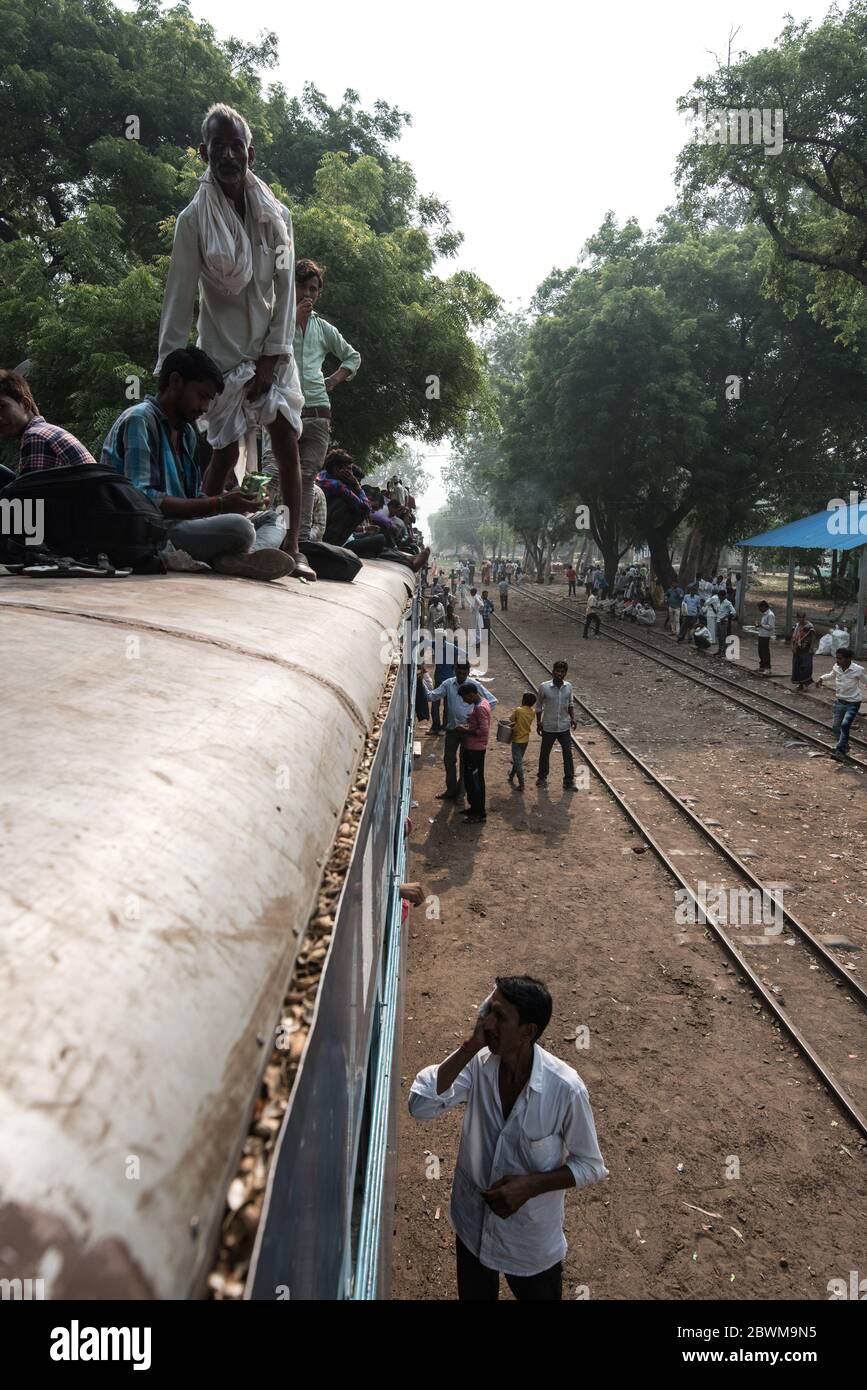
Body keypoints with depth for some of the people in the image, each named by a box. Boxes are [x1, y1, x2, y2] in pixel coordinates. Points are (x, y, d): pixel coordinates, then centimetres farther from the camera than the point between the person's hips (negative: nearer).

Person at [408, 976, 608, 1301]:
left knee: (538, 1294, 25)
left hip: (532, 1241, -3)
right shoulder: (477, 1064, -20)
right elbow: (420, 1106, -31)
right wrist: (469, 1046, -34)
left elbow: (589, 1166, -15)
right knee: (474, 1296, 28)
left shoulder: (565, 1089, -29)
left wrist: (531, 1185, -28)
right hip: (472, 1225, 3)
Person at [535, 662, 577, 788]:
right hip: (548, 727, -2)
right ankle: (542, 777, 32)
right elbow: (539, 706, 0)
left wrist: (572, 718, -3)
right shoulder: (544, 687, -12)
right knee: (545, 753, 13)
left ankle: (569, 780, 13)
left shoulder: (568, 687, -3)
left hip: (564, 727, 2)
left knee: (568, 754, 2)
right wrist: (538, 723, 1)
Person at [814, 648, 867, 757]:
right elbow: (831, 675, 18)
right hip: (840, 702, 6)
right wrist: (822, 678, 3)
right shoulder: (836, 667, -5)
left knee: (845, 725, -18)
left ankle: (840, 750, -11)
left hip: (852, 703, -6)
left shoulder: (858, 670, -19)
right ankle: (844, 746, 33)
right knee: (837, 726, 10)